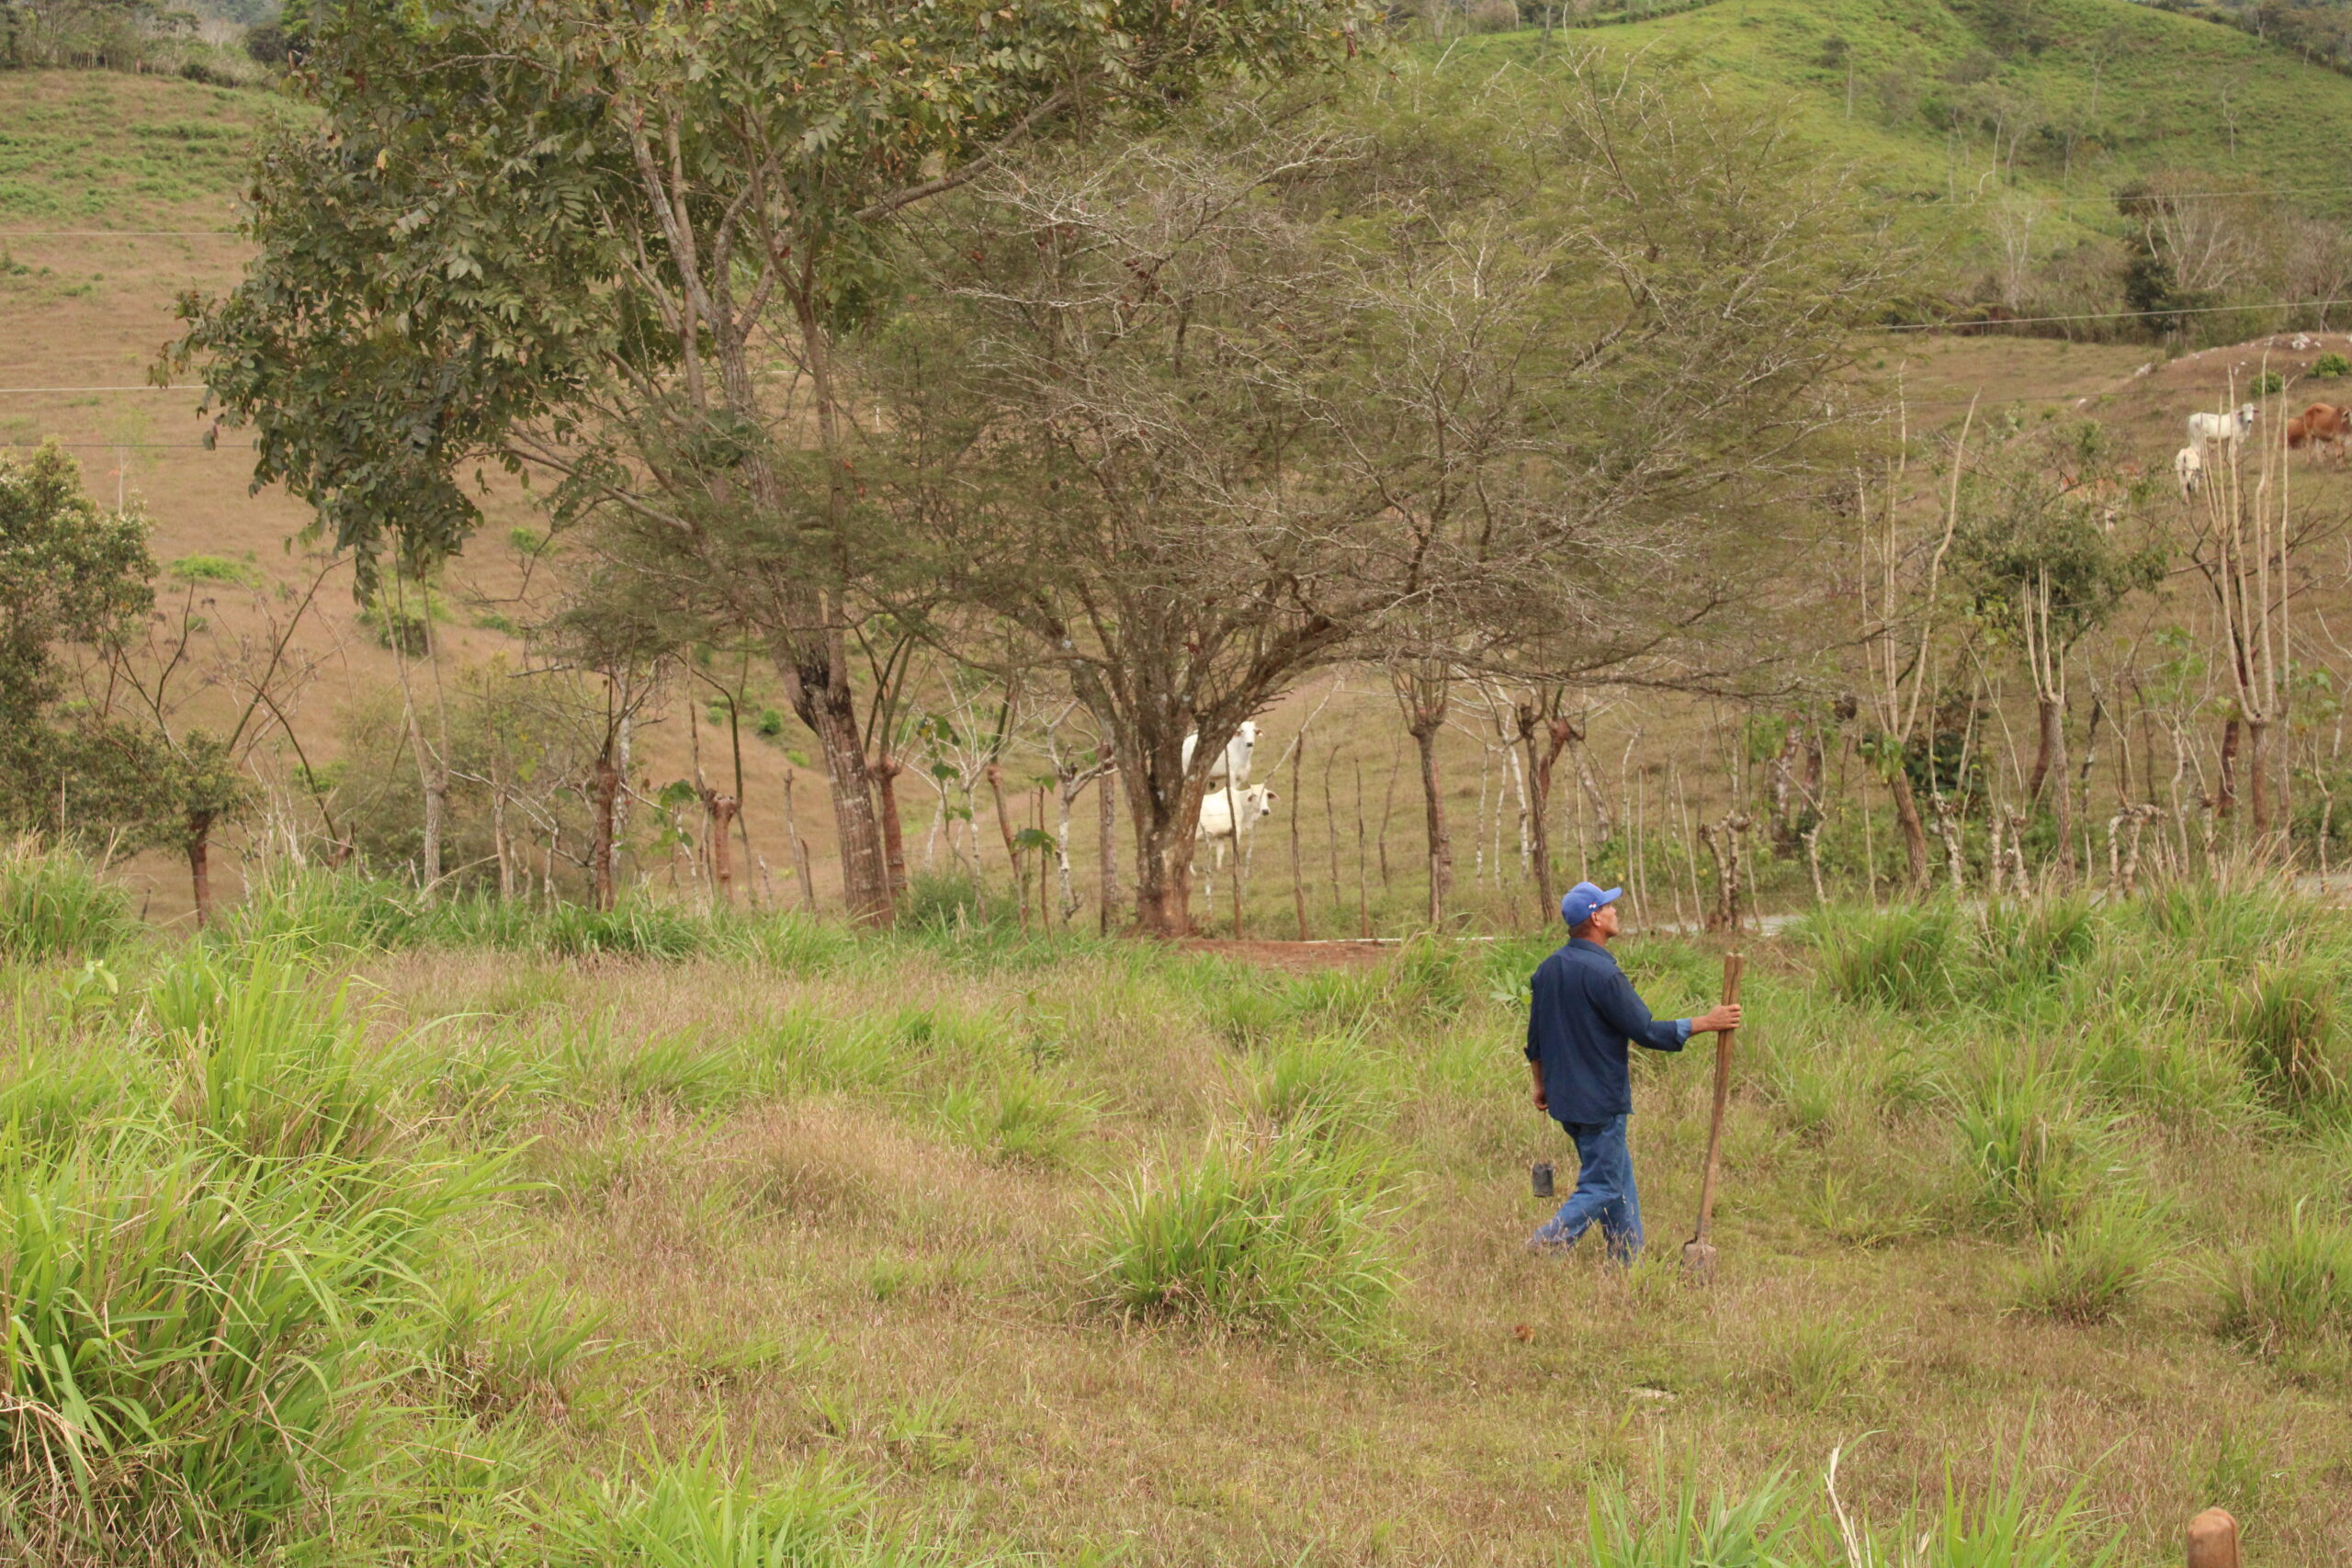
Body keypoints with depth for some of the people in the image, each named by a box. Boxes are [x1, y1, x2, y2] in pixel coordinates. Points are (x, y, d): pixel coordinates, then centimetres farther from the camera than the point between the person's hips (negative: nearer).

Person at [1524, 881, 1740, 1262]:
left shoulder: (1548, 969, 6)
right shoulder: (1602, 973, -20)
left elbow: (1535, 1038, 13)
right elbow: (1645, 1031, -18)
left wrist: (1541, 1084, 25)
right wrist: (1706, 1023, -10)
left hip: (1563, 1098, 9)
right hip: (1601, 1101, -9)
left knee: (1618, 1176, 17)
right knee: (1602, 1187, -1)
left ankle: (1629, 1262, 20)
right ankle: (1544, 1246, -9)